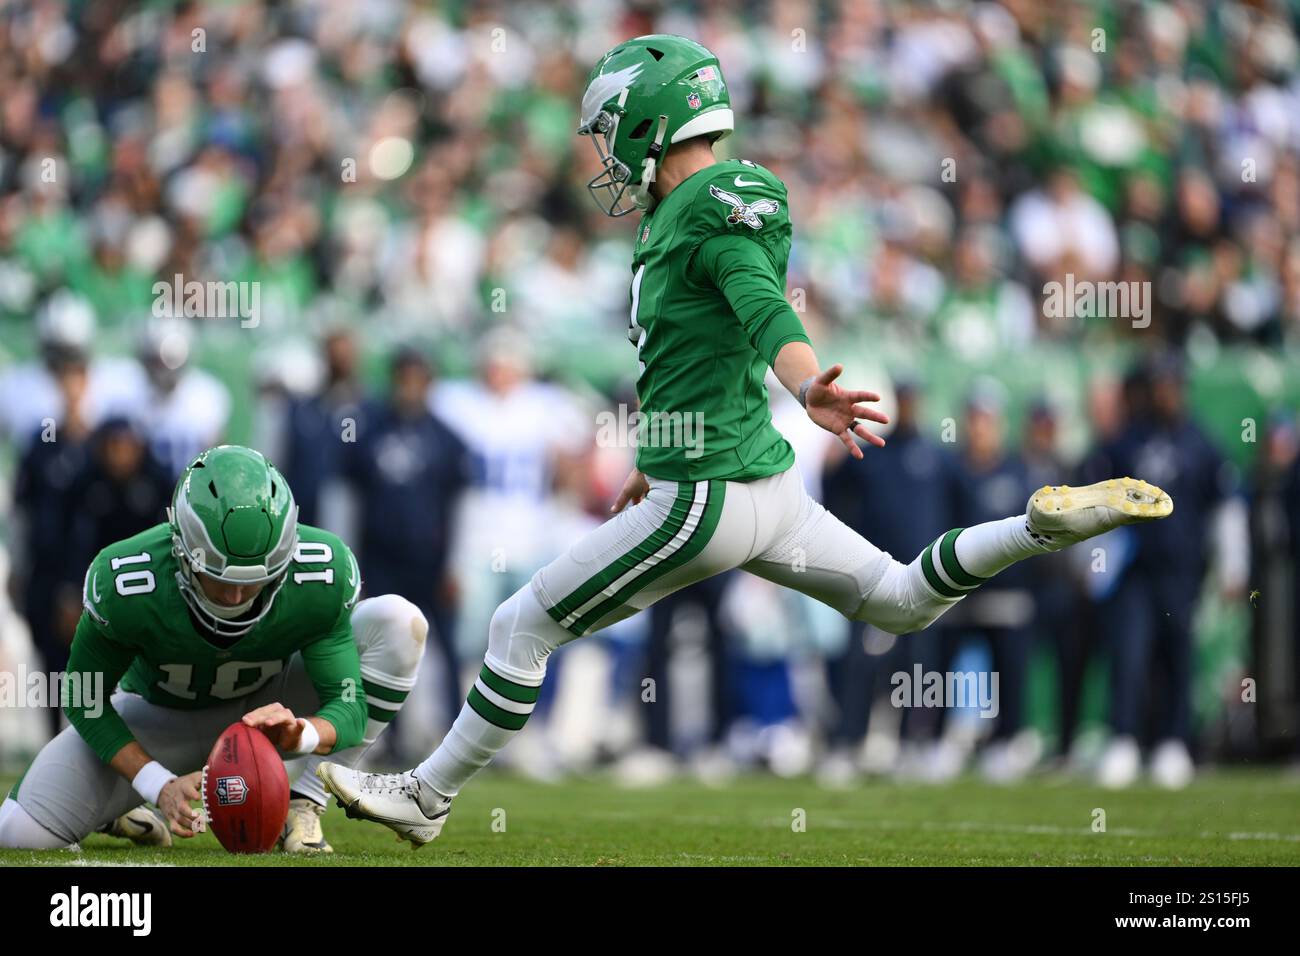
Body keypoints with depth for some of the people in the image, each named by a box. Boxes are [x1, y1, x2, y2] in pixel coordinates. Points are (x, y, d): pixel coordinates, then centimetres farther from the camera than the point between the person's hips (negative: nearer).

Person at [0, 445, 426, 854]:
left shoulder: (321, 576, -31)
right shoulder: (126, 584, -34)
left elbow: (349, 704, -24)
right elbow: (85, 701, -18)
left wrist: (302, 734, -49)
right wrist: (160, 784, -31)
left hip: (272, 707, 1)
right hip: (164, 715, -1)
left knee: (398, 620, -25)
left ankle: (303, 805, -19)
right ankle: (113, 808, 17)